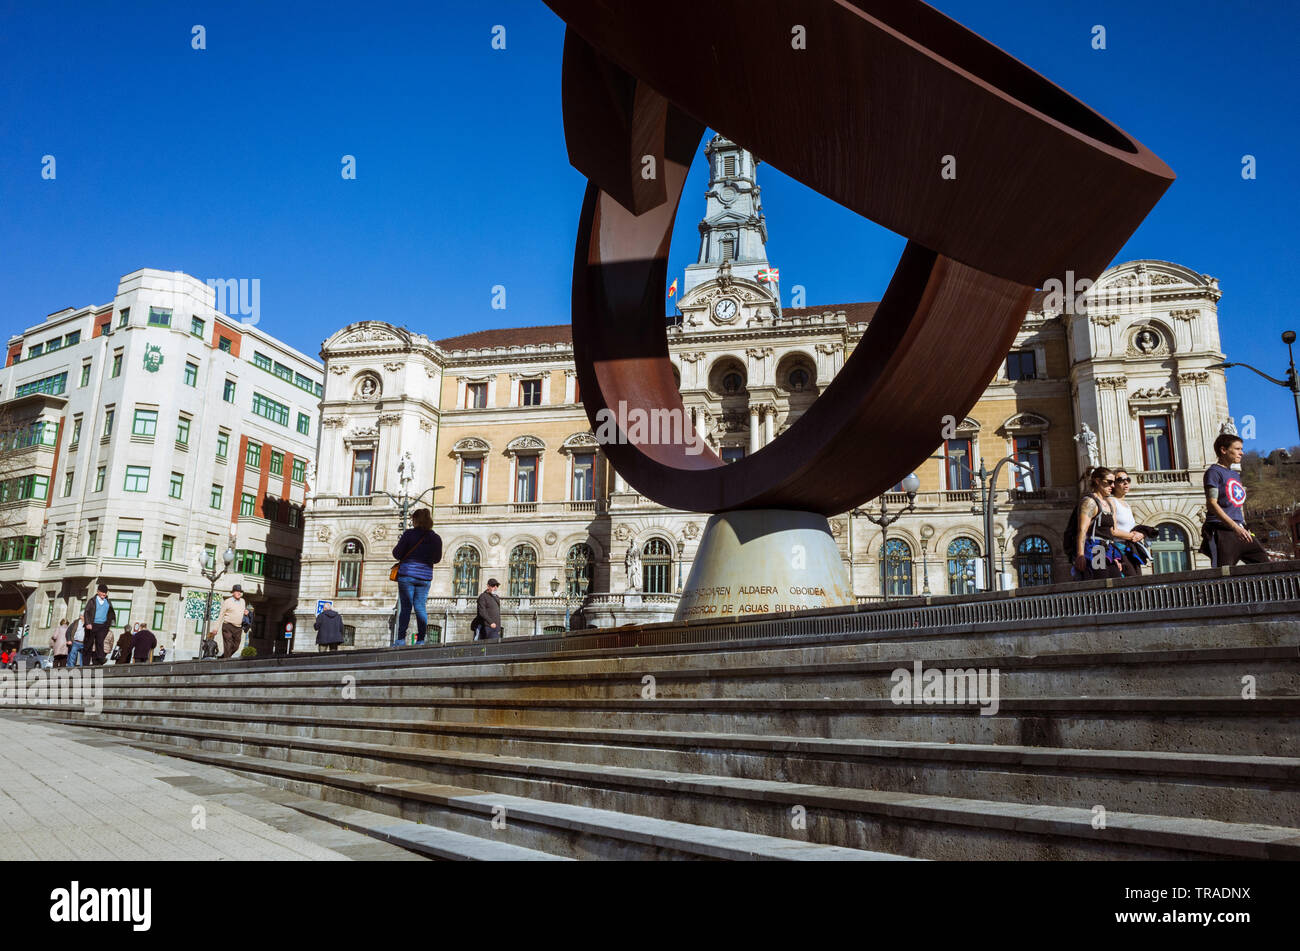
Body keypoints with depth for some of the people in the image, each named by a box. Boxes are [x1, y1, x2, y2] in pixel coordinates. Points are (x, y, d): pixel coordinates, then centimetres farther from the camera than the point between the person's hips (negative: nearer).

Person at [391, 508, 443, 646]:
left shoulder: (409, 534, -6)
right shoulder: (436, 538, 4)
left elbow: (397, 554, -5)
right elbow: (437, 559, 12)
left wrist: (395, 548, 16)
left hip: (407, 574, -2)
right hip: (425, 576, 2)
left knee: (406, 607, 0)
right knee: (420, 607, 6)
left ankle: (401, 639, -2)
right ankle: (421, 640, 3)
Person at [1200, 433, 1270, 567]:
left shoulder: (1236, 475, 22)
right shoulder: (1214, 472, -4)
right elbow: (1212, 504, -15)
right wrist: (1235, 527, -22)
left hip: (1240, 531, 9)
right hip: (1221, 532, -9)